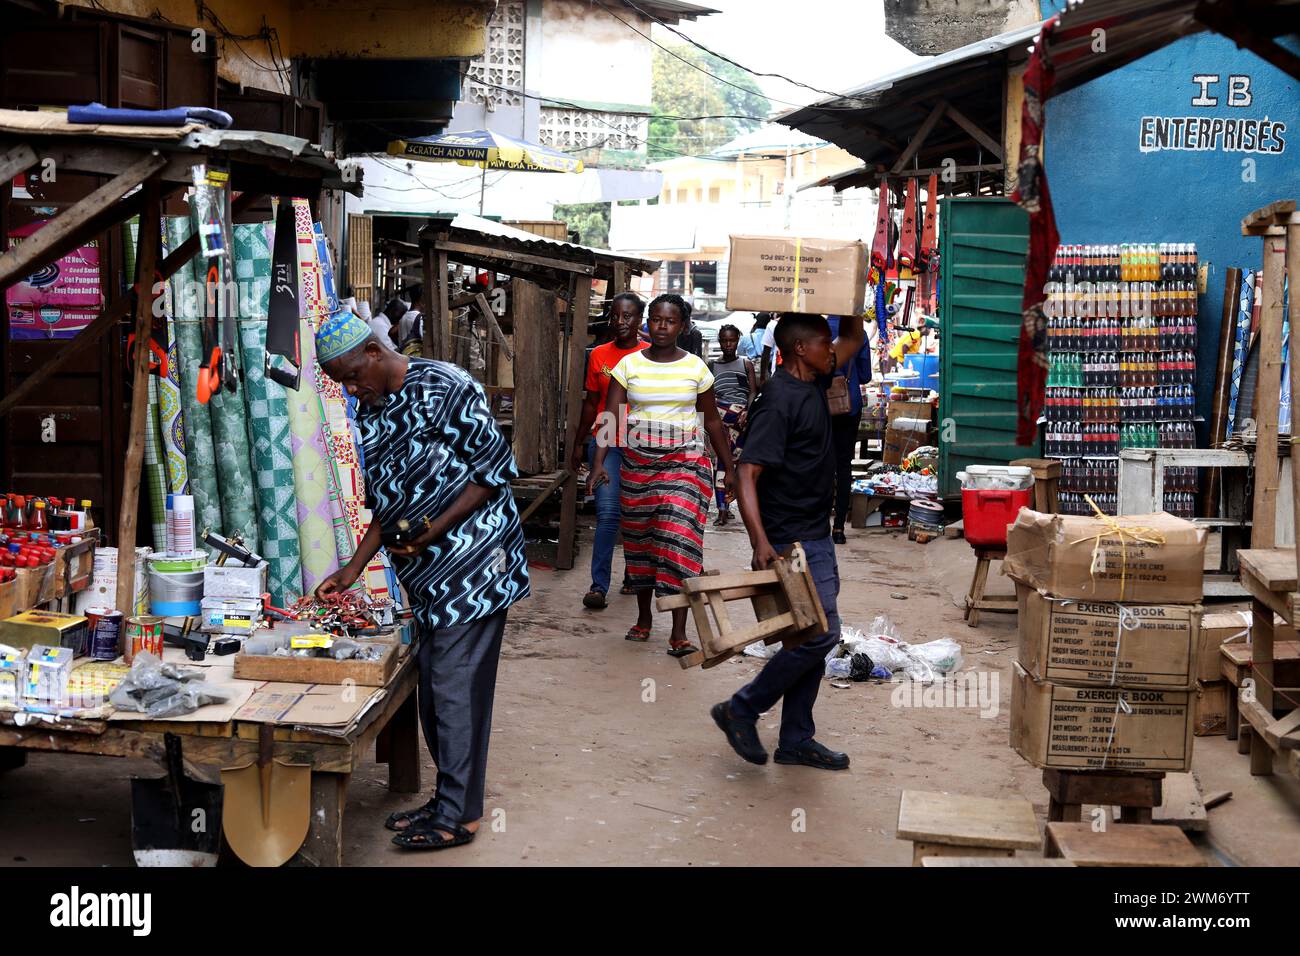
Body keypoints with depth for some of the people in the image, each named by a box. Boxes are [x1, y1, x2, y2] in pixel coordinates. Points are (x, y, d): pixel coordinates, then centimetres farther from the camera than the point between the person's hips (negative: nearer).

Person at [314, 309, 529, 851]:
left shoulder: (443, 388, -14)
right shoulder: (370, 415, 12)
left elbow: (497, 467, -15)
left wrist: (433, 531, -19)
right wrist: (353, 570, 11)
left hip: (472, 563, -8)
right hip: (429, 577, 8)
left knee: (455, 689, -5)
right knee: (432, 688, 12)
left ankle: (459, 816, 6)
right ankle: (450, 800, 24)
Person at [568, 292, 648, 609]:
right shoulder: (599, 355, 7)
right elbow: (591, 403, 14)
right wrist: (578, 443, 13)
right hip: (605, 442, 1)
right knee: (608, 512, -9)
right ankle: (599, 585, -7)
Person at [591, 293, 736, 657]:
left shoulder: (695, 367, 2)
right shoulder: (629, 365, 1)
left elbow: (712, 421, 9)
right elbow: (611, 416, -6)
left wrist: (729, 468, 9)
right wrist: (599, 461, -19)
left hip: (685, 462, -2)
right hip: (637, 463, 2)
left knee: (680, 541, -10)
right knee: (640, 540, 10)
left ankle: (678, 634, -9)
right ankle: (643, 617, 29)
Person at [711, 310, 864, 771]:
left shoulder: (813, 383, 8)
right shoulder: (779, 401, -18)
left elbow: (853, 338, 23)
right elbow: (747, 474, -24)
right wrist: (761, 542, -33)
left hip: (816, 535, 9)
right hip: (792, 541, -9)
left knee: (814, 637, 11)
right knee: (821, 633, -9)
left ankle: (796, 740, 20)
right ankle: (742, 709, 5)